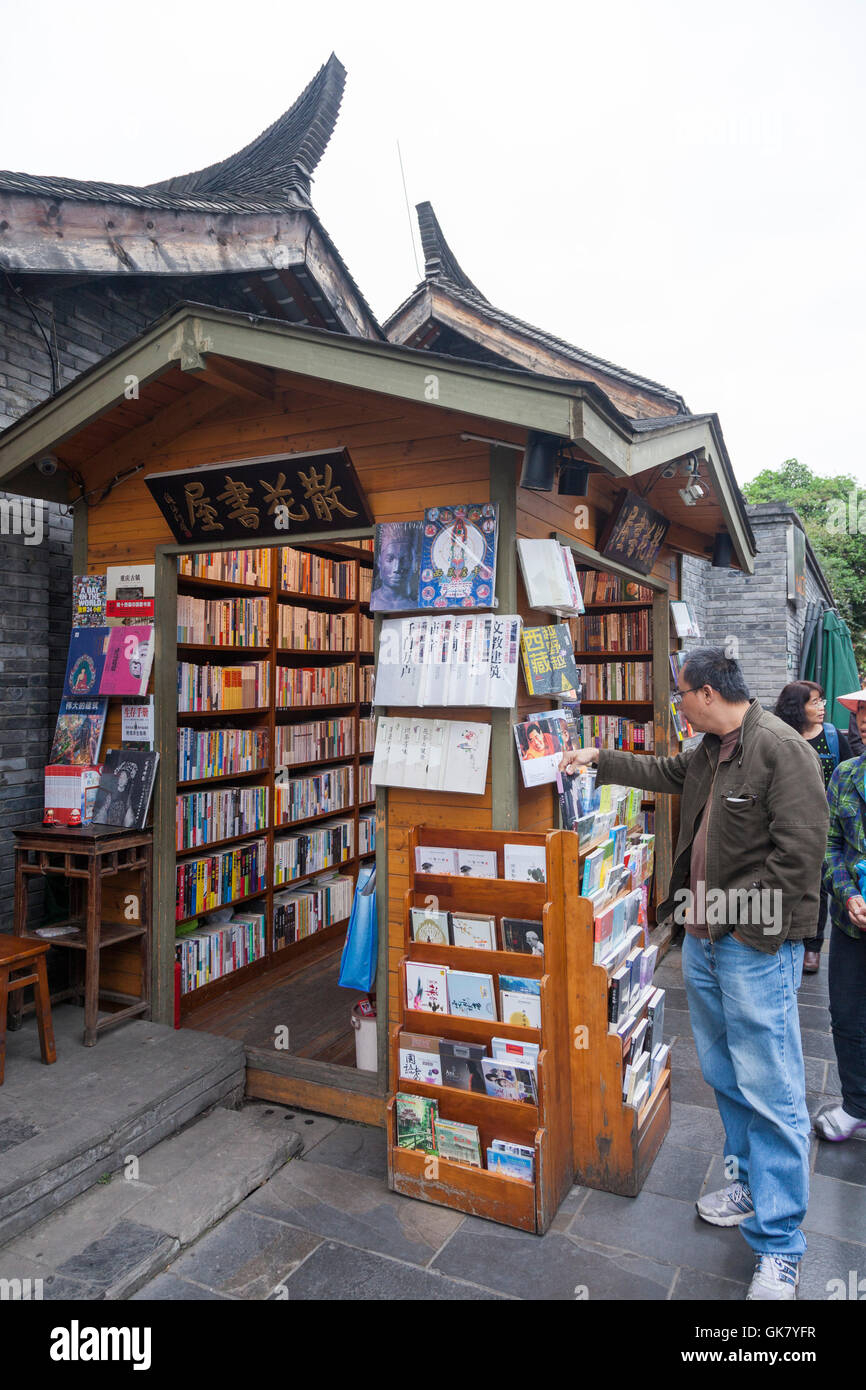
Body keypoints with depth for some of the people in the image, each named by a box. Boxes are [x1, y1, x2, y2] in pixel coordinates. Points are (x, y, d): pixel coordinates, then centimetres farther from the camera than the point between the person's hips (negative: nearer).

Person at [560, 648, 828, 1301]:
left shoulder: (782, 749, -18)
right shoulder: (710, 750, 11)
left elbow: (799, 851, -22)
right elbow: (664, 771, 31)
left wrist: (751, 928, -19)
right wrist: (600, 759, 33)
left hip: (756, 947, -9)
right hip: (704, 937, 9)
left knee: (770, 1092, -1)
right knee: (725, 1075, 20)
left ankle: (778, 1247, 12)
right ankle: (751, 1180, 40)